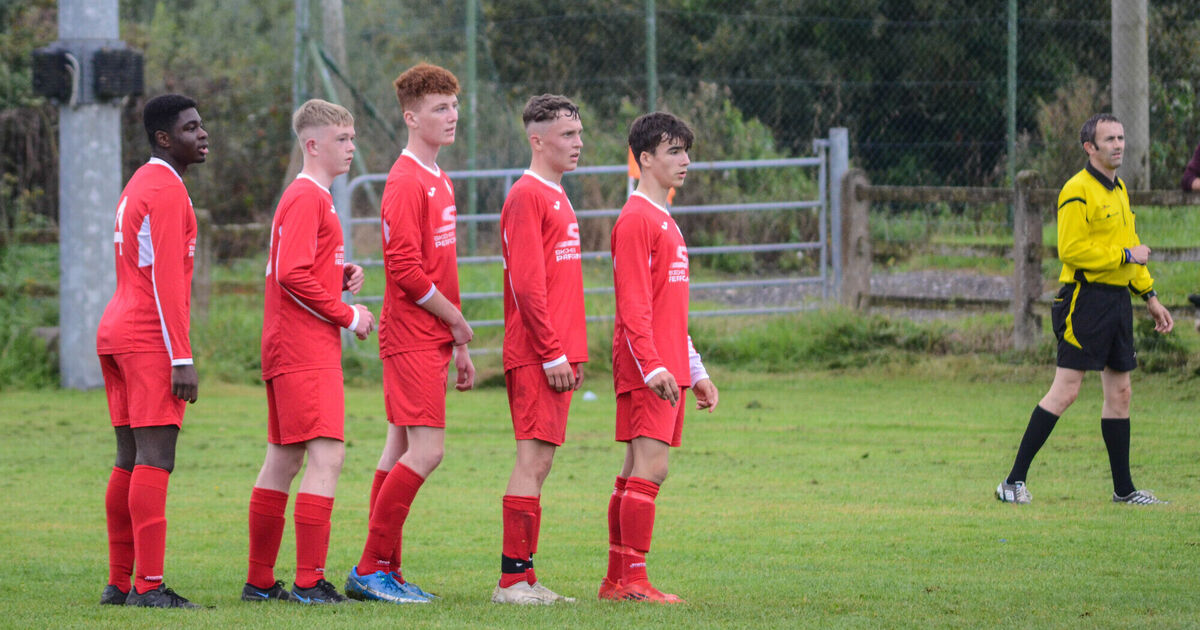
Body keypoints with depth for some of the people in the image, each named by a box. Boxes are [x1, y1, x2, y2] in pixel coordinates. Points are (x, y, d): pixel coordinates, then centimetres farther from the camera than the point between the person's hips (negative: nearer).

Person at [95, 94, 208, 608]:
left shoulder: (137, 187, 20)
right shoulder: (166, 190, -11)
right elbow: (166, 279, -18)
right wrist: (182, 360, -20)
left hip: (116, 334, 10)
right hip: (150, 338, -10)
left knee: (130, 462, 10)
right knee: (154, 460, -13)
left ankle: (119, 583, 11)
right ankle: (148, 586, -18)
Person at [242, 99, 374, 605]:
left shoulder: (315, 199, 20)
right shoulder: (306, 199, -12)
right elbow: (292, 276, -21)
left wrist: (344, 276, 8)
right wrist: (347, 316, -13)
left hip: (291, 350, 11)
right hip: (306, 349, -11)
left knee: (283, 460, 12)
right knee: (326, 455, -14)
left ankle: (260, 581, 17)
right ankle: (309, 582, -17)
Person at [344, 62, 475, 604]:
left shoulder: (438, 180, 16)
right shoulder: (406, 183, -13)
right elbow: (405, 269, -19)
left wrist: (459, 347, 18)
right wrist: (457, 322, -9)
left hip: (431, 338, 9)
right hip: (412, 336, -9)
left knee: (401, 451, 9)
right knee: (426, 450, -13)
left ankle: (384, 572, 12)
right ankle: (371, 568, -8)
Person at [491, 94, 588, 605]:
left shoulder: (556, 197, 20)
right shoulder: (527, 197, -10)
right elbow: (527, 285, -16)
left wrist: (574, 351, 16)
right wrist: (553, 353, -17)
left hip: (555, 353, 9)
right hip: (536, 354, -9)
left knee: (538, 461, 8)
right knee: (534, 458, -10)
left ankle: (524, 578, 9)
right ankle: (513, 579, -10)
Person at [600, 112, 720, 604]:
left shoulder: (665, 221, 21)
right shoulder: (635, 220, -10)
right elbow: (633, 305, -17)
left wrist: (695, 371, 24)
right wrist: (653, 366, -24)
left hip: (668, 369, 10)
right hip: (645, 368, -10)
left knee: (636, 470, 9)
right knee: (650, 467, -13)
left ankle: (615, 581, 10)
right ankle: (633, 579, -13)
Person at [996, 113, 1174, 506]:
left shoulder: (1119, 191, 18)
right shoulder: (1078, 191, -11)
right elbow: (1071, 249, -18)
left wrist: (1150, 297, 22)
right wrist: (1125, 255, -15)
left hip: (1118, 299, 9)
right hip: (1085, 300, -9)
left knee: (1119, 393, 9)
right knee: (1066, 390, -11)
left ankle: (1124, 489, 15)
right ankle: (1014, 481, -7)